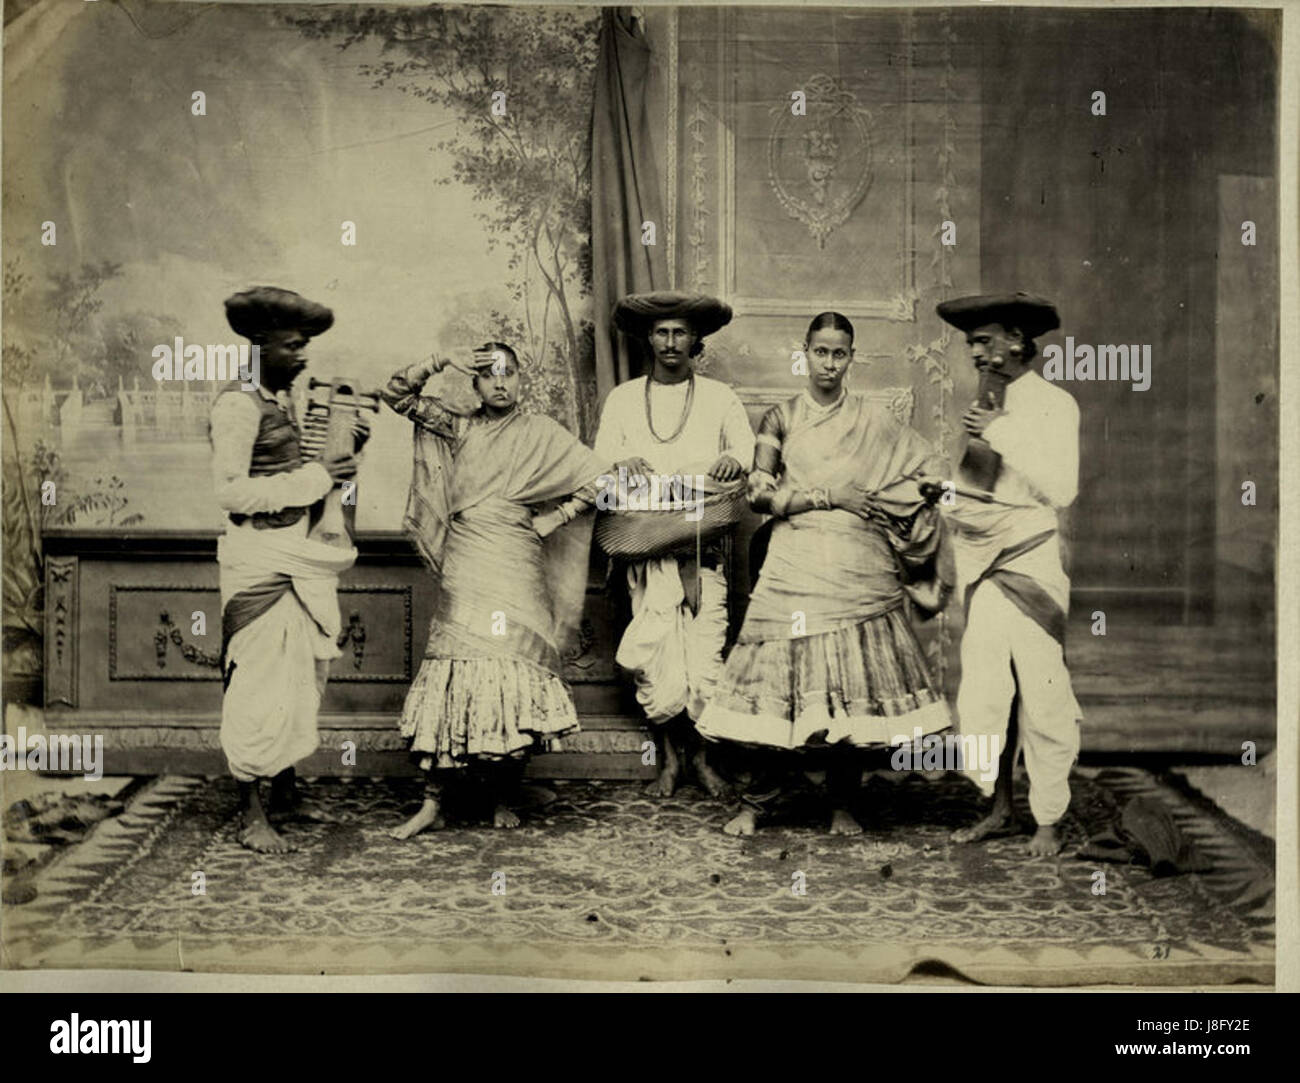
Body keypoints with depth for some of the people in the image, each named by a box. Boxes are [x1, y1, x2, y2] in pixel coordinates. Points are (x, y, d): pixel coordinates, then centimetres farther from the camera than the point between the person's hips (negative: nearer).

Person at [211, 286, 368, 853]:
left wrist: (345, 452, 3)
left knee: (299, 671, 14)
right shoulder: (238, 404, -13)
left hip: (297, 552, 9)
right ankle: (250, 814, 4)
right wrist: (313, 478, -19)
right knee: (258, 679, -5)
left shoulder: (285, 401, 13)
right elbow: (230, 492, -20)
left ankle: (284, 785, 29)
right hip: (258, 555, -9)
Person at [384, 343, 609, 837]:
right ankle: (432, 804, 0)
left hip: (514, 569, -2)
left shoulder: (540, 433, 9)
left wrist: (550, 521, 2)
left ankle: (504, 801, 7)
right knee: (451, 674, -4)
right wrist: (441, 361, 4)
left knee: (511, 680, -6)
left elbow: (597, 478, 4)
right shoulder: (457, 429, 16)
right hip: (463, 569, 2)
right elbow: (396, 393, 15)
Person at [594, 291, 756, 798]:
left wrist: (734, 462, -19)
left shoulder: (720, 398, 13)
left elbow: (749, 452, 4)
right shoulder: (622, 399, 14)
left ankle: (679, 750, 13)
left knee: (705, 647, -5)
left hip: (706, 542, 0)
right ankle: (680, 752, 10)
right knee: (654, 649, -8)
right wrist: (620, 465, -14)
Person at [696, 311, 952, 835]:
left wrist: (869, 501, -3)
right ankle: (757, 801, 11)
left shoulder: (875, 420, 9)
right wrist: (829, 496, -9)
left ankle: (843, 805, 13)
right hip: (794, 569, -1)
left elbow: (927, 475, 10)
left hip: (858, 570, 1)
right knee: (784, 681, -3)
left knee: (853, 685, 0)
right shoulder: (781, 418, 6)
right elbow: (760, 495, -3)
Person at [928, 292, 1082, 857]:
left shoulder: (1054, 404, -4)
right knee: (982, 694, 6)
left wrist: (1004, 434, -17)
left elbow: (1060, 490, -15)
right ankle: (998, 806, 20)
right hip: (982, 566, 5)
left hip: (1030, 566, -5)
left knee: (1041, 694, -1)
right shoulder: (985, 406, 12)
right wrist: (947, 490, -1)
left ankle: (1048, 820, 12)